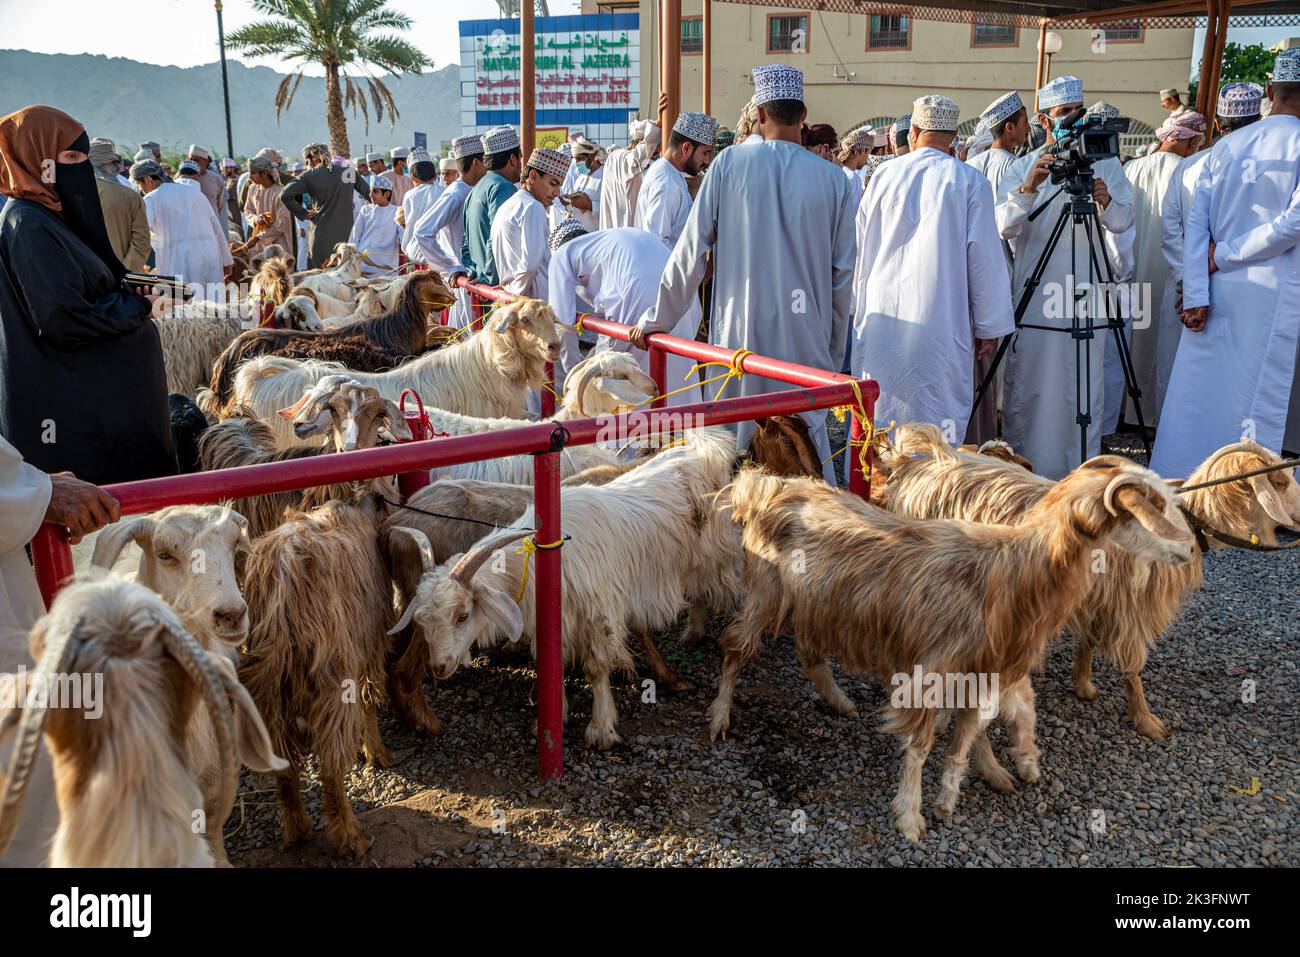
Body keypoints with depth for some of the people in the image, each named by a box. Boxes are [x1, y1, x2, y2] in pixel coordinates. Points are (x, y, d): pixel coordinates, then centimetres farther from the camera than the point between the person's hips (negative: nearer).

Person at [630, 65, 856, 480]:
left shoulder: (730, 163, -2)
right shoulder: (833, 179, 1)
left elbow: (691, 250, -1)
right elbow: (842, 273, 4)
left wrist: (656, 319, 9)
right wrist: (835, 349, 15)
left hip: (741, 331, -1)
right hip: (806, 336, 1)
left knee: (738, 437, 10)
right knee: (810, 436, 7)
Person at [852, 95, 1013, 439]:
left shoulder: (883, 175, 6)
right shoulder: (970, 181, -3)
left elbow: (860, 250, 14)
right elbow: (984, 258, -3)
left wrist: (860, 309, 25)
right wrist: (989, 327, 4)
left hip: (881, 321, 3)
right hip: (941, 323, -3)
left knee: (879, 416, 9)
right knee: (938, 427, 0)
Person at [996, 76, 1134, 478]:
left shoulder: (1104, 163, 7)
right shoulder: (1023, 167, 5)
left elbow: (1123, 221, -3)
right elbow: (1003, 226, -9)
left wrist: (1105, 202, -24)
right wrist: (1028, 188, -25)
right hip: (1033, 293, 0)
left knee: (1085, 385, 3)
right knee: (1026, 384, 3)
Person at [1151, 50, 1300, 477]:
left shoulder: (1226, 146, 9)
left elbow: (1196, 223, 3)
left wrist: (1195, 294, 1)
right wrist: (1223, 256, -6)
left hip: (1215, 290, 5)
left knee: (1194, 392, 9)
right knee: (1256, 400, 1)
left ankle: (1171, 483, 16)